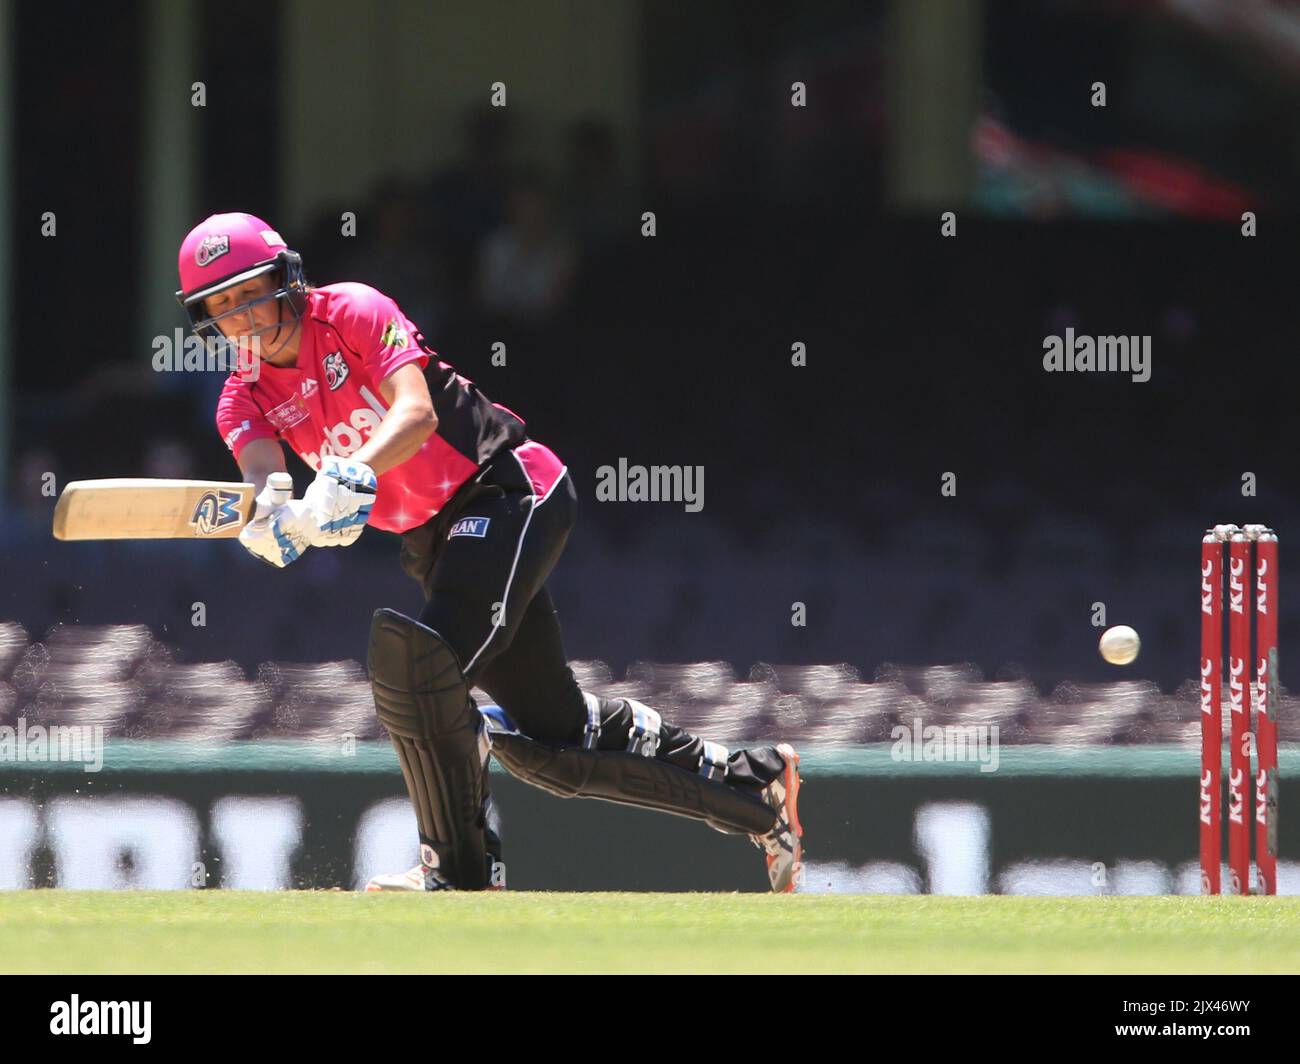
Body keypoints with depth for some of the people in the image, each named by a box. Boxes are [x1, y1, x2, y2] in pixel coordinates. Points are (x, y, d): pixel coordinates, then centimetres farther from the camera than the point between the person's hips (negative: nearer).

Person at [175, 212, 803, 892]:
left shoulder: (353, 312, -11)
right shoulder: (245, 400, 4)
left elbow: (417, 413, -27)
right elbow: (262, 485, -16)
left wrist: (349, 476, -45)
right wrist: (270, 518, -41)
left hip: (509, 489, -7)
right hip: (432, 540, 7)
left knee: (417, 658, -29)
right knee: (553, 735, 8)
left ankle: (459, 868, -19)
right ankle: (753, 784, 24)